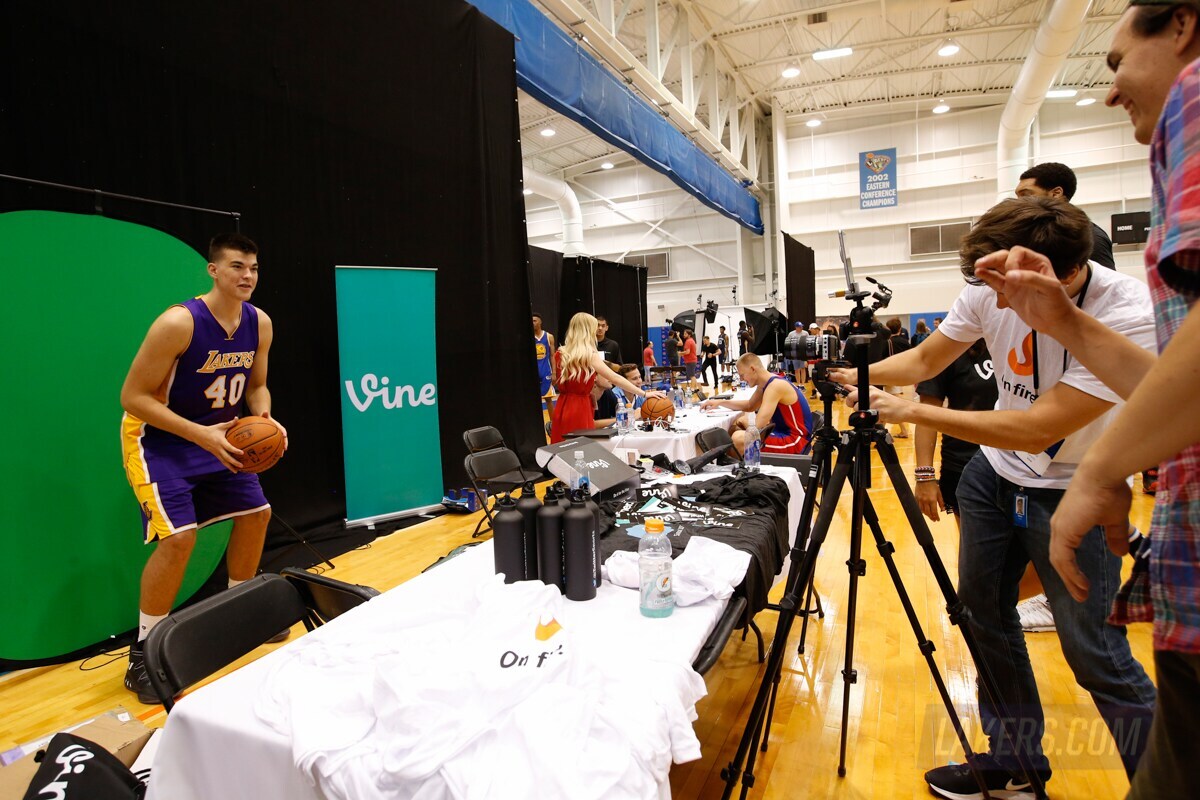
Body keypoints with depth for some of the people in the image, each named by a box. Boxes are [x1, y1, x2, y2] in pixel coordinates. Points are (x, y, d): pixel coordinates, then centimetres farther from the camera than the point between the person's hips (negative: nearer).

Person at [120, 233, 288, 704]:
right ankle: (143, 657, 0)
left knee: (256, 513, 10)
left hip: (218, 435, 7)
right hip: (156, 438, -7)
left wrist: (264, 418, -15)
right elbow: (133, 396, -22)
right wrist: (200, 434, -31)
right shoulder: (179, 323, -26)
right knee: (179, 536, -19)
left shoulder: (260, 324, -6)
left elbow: (255, 386, 6)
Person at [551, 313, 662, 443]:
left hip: (562, 408, 6)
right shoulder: (590, 355, -12)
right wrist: (644, 393, -12)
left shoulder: (559, 354, 5)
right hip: (580, 409, -6)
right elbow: (614, 378, -15)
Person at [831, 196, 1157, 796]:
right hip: (994, 474, 5)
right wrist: (855, 375, -16)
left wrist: (909, 412, -31)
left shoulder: (1129, 317, -28)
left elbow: (1036, 429, -32)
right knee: (983, 613, 11)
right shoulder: (991, 290, -12)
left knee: (1095, 654, -3)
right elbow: (925, 360, 1)